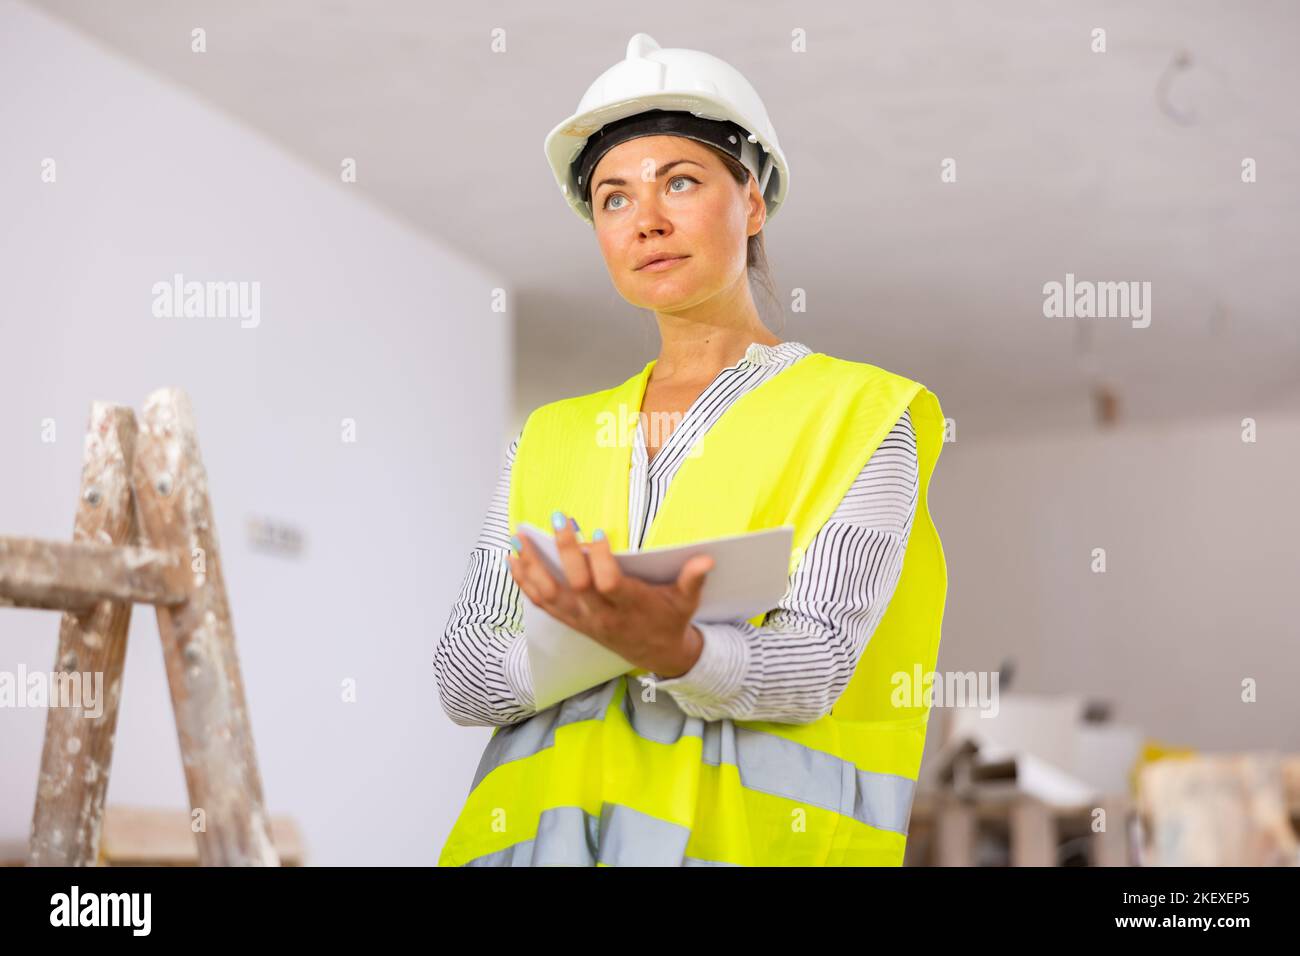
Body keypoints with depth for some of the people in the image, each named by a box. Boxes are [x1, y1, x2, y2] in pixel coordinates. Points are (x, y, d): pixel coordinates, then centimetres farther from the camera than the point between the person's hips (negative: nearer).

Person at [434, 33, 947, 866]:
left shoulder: (862, 413, 3)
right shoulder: (552, 438, 13)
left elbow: (811, 667, -9)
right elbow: (461, 679, 5)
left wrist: (673, 650, -28)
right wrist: (588, 639, -14)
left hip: (742, 829, -2)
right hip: (540, 826, 3)